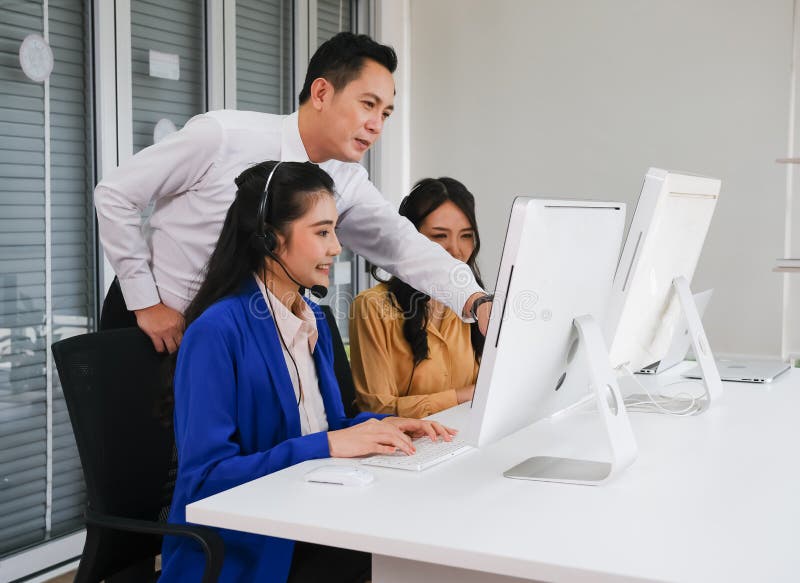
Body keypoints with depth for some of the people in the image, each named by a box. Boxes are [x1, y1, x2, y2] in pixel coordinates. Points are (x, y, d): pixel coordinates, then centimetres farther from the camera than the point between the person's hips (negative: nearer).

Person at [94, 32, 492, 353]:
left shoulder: (347, 184, -7)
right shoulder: (221, 135, -21)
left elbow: (404, 245, -20)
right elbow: (114, 194, -14)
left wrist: (475, 301, -38)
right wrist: (145, 303, -15)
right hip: (145, 322, -4)